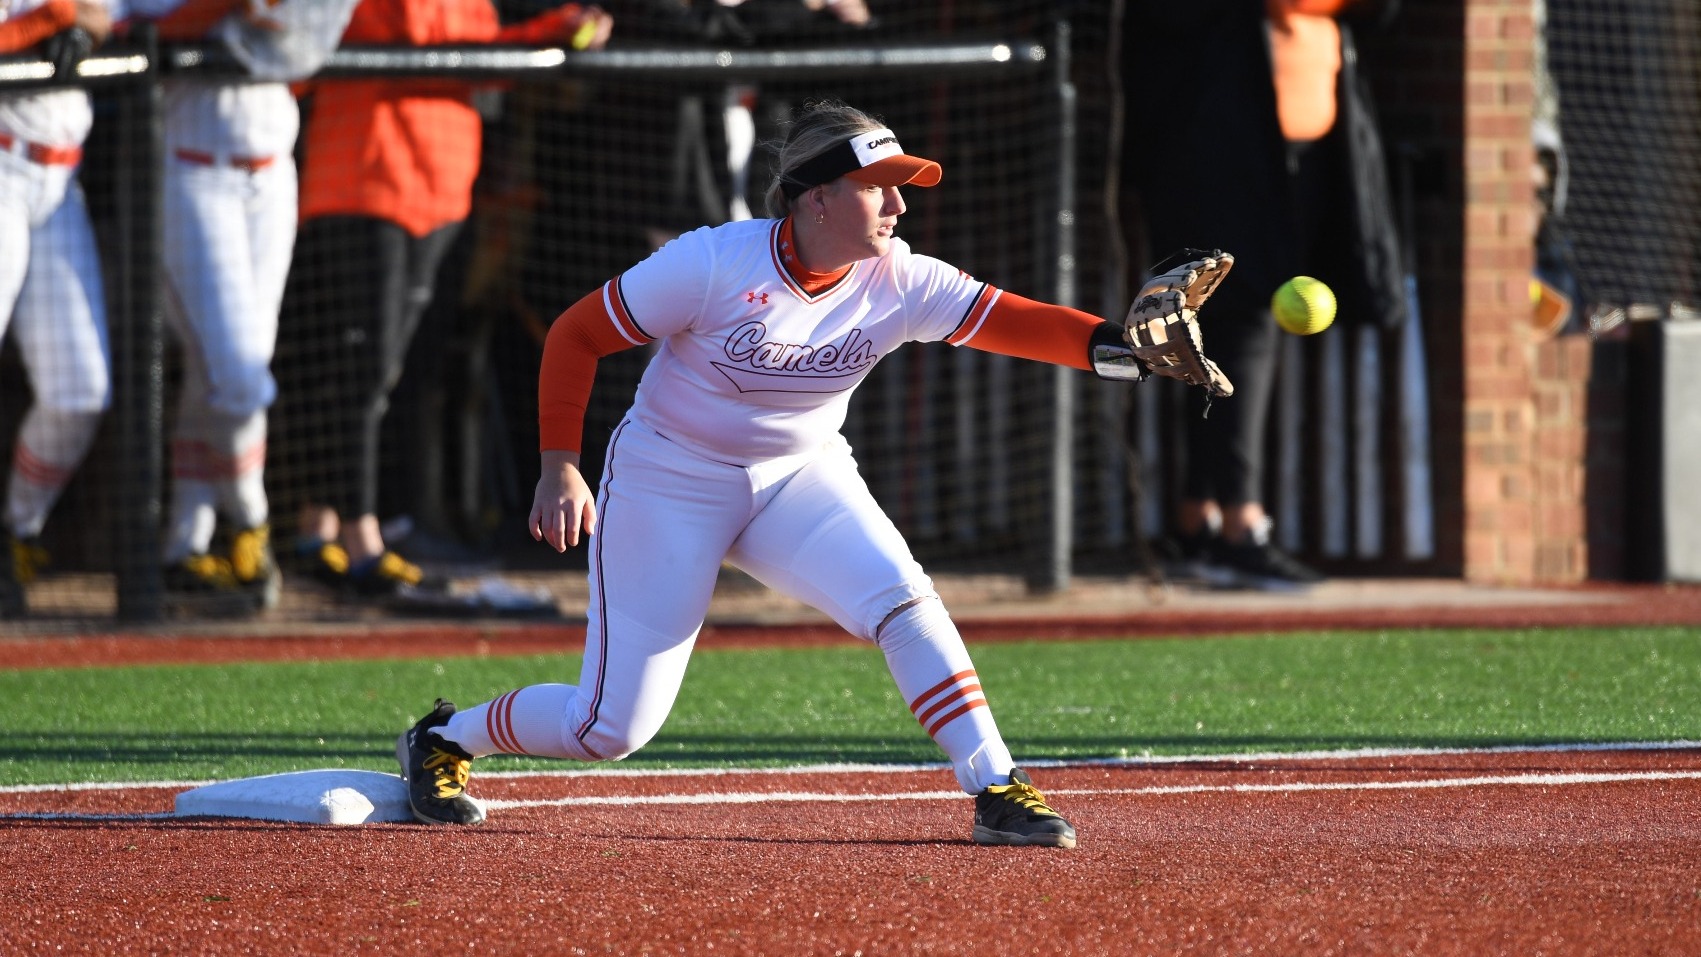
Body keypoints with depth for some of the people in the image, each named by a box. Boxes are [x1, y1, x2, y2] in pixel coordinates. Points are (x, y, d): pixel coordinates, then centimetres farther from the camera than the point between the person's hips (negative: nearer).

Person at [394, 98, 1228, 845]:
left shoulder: (898, 283, -14)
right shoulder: (713, 264, -24)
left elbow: (1010, 322, -26)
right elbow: (575, 335, -15)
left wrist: (1117, 344, -43)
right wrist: (560, 468, -18)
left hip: (799, 476, 4)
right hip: (669, 483, -4)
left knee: (903, 601, -22)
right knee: (612, 729, -2)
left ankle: (997, 792, -18)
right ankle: (446, 739, 24)